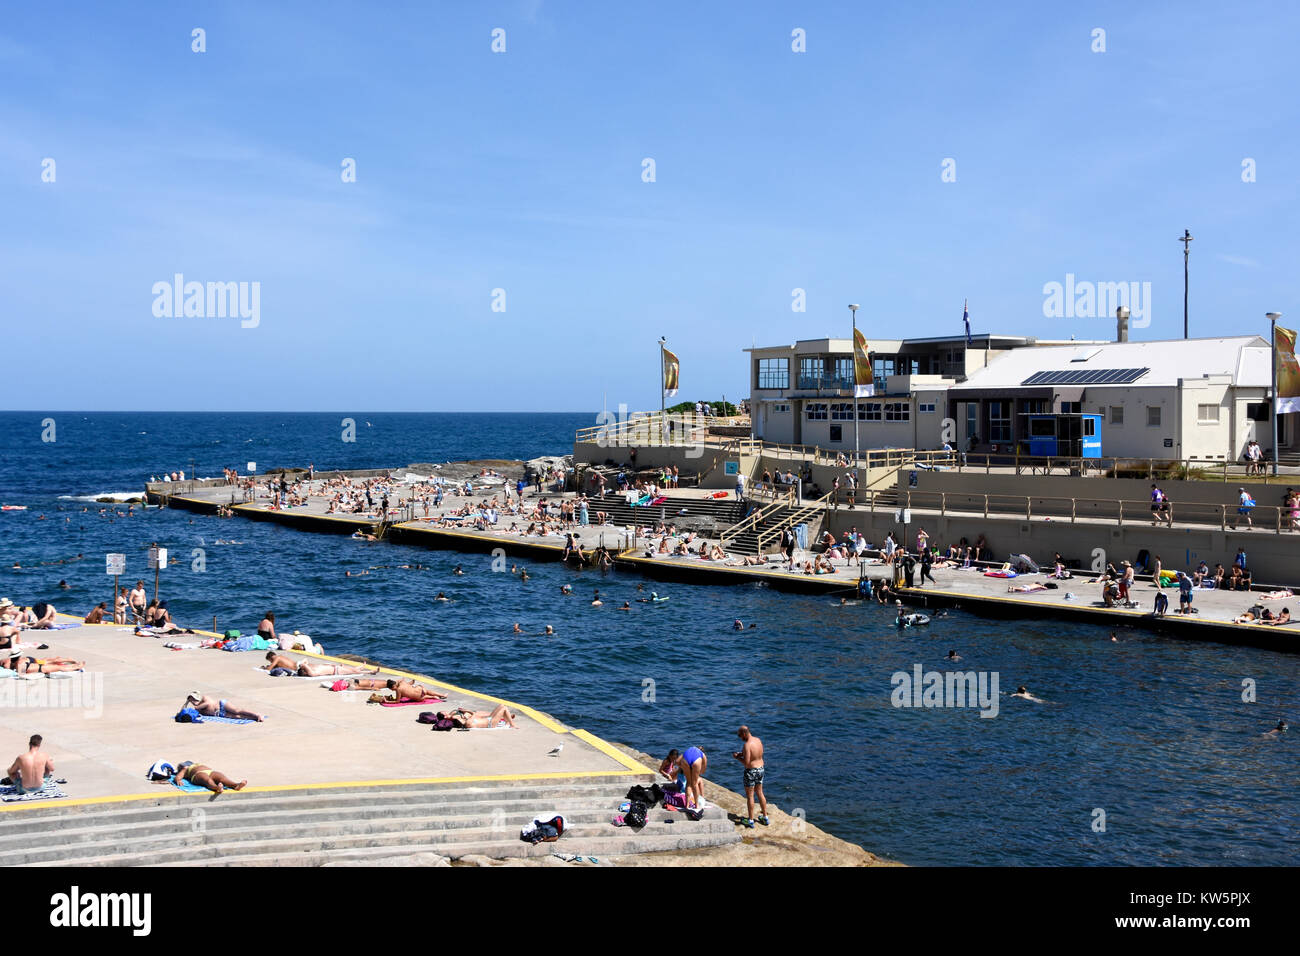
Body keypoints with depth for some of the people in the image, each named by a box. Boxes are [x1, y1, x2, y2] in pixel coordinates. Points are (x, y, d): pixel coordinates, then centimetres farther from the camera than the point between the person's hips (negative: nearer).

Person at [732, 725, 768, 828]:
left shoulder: (747, 745, -24)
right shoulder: (758, 740, 2)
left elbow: (746, 762, -25)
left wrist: (737, 757, -8)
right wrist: (742, 754, 12)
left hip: (751, 771, -8)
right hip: (761, 768, 8)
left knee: (750, 796, 4)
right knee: (760, 793, 20)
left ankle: (750, 821, 11)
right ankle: (765, 817, 28)